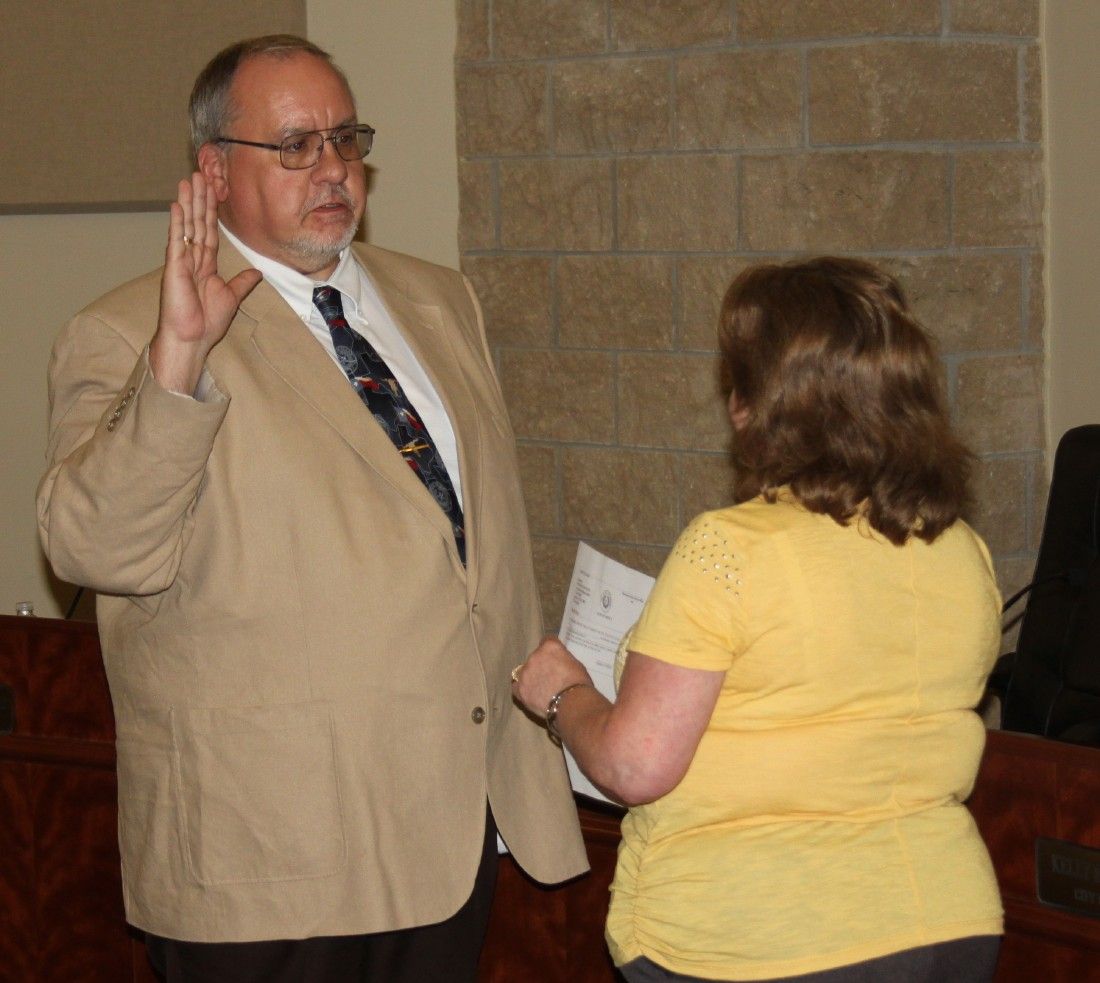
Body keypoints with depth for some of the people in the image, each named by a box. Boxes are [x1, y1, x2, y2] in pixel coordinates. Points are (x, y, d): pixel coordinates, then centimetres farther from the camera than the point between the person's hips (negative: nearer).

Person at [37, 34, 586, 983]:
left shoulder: (440, 302, 14)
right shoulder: (127, 337, -7)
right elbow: (97, 549, -21)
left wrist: (541, 718, 22)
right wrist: (178, 361, -31)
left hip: (460, 803, 6)